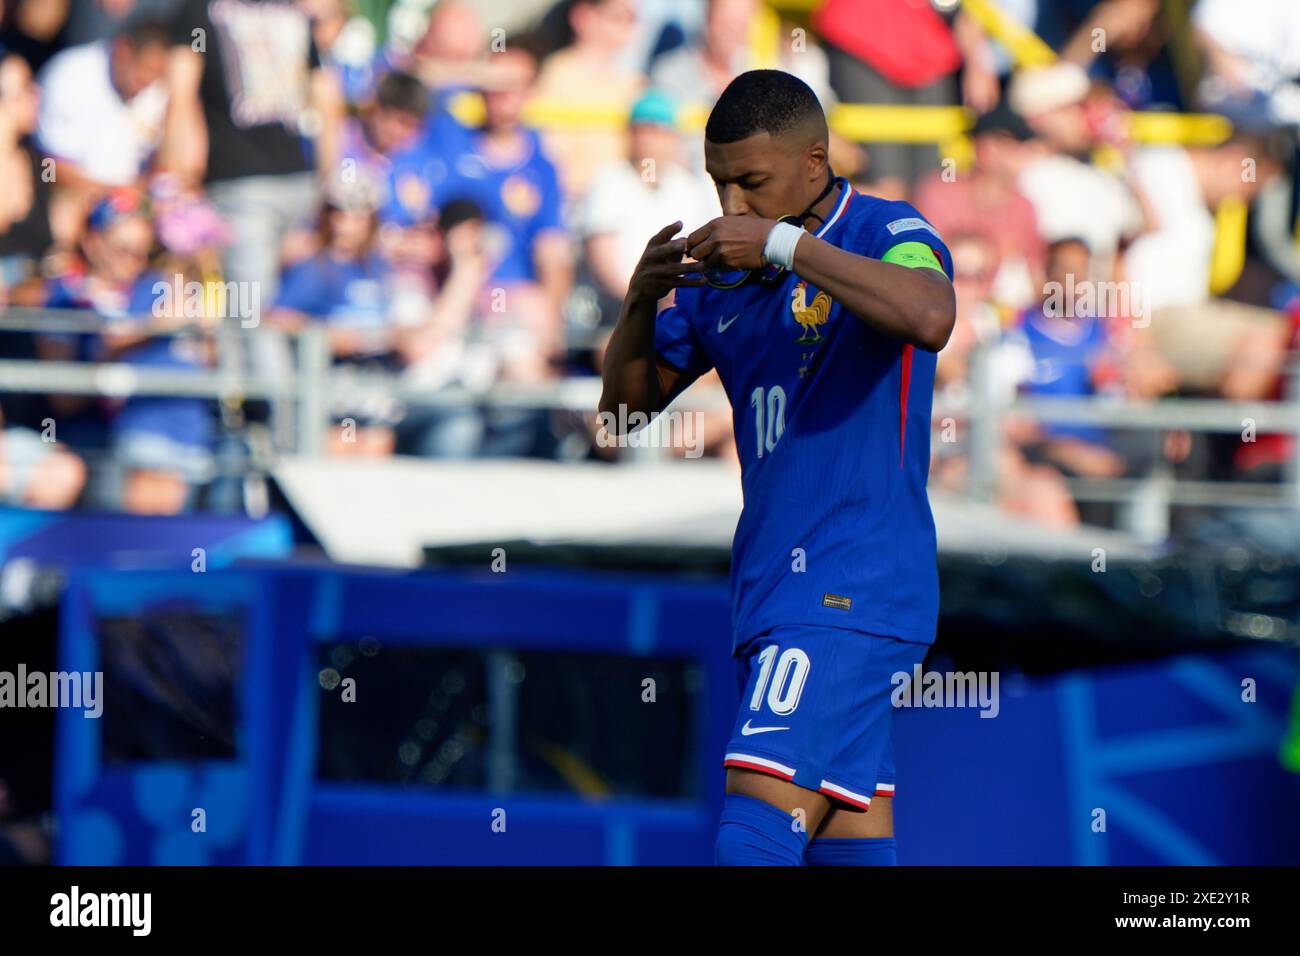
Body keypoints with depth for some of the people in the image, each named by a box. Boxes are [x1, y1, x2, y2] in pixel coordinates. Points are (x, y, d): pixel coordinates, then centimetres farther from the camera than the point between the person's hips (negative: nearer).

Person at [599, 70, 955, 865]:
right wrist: (641, 302, -2)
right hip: (776, 591, 8)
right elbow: (626, 406, 17)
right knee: (849, 838, 5)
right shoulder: (721, 274, 15)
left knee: (757, 826, -18)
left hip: (850, 591, -8)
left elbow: (929, 316, -29)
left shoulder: (888, 234, -6)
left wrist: (786, 245, -26)